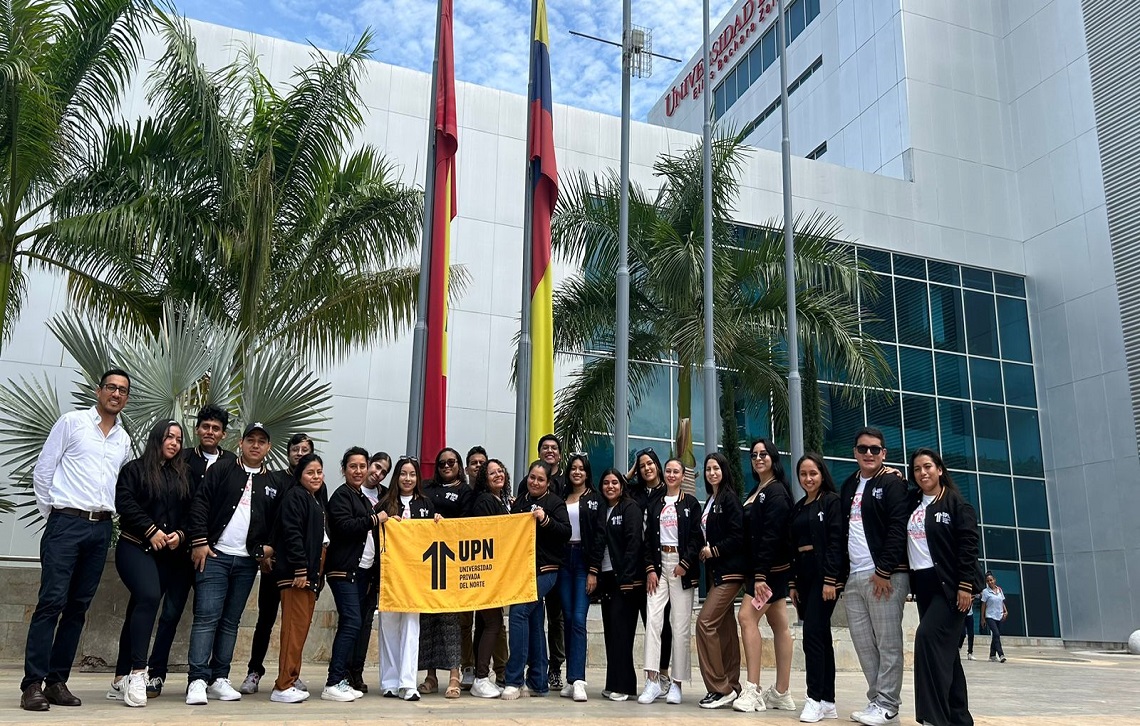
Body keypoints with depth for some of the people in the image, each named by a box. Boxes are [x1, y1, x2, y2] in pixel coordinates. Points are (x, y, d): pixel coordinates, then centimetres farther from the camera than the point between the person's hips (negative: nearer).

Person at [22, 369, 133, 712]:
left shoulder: (124, 439, 14)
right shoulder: (72, 422, 1)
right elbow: (43, 470, 1)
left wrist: (107, 515, 14)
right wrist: (51, 514, 3)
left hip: (101, 529, 5)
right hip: (66, 523, -5)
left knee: (78, 606, 6)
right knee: (51, 602, -9)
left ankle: (57, 681, 13)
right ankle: (33, 684, -6)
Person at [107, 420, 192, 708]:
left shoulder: (181, 477, 18)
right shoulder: (135, 469, 4)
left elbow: (188, 512, 15)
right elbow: (124, 502, -8)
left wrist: (180, 534, -5)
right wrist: (151, 530, -14)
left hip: (168, 554, 5)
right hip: (135, 547, -5)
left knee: (139, 609, 6)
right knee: (149, 598, -26)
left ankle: (121, 681, 10)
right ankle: (137, 672, -24)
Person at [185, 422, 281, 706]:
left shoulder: (274, 483, 12)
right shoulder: (221, 470, 3)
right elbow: (200, 504, -4)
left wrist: (269, 548, 0)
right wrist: (199, 542, -11)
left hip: (247, 562, 3)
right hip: (215, 555, -3)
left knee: (231, 621, 8)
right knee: (206, 617, -8)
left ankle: (219, 679, 14)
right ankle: (198, 680, -6)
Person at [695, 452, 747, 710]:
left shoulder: (729, 497, -10)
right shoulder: (710, 501, 16)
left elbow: (739, 535, -17)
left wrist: (714, 550, -12)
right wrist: (704, 551, 2)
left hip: (729, 570, -9)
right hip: (717, 570, 9)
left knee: (705, 622, -14)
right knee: (724, 627, 9)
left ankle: (720, 688, -8)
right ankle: (731, 686, 14)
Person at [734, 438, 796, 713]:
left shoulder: (776, 491, -12)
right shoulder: (756, 492, 16)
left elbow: (772, 535, -20)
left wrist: (761, 574, -24)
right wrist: (757, 572, 10)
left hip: (771, 567, -10)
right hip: (762, 567, 10)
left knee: (747, 617, -14)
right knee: (779, 625, 8)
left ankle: (753, 690, -13)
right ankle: (781, 693, 10)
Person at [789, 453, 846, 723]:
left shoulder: (832, 501, -5)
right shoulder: (798, 508, 16)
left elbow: (837, 542, -13)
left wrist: (830, 580, -19)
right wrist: (792, 583, 10)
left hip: (825, 574, -7)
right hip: (803, 575, 7)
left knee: (813, 633, -13)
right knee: (821, 636, 9)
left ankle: (815, 698, -7)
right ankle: (827, 700, 12)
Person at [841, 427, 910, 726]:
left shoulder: (892, 483, -3)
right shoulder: (849, 486, 18)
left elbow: (898, 529, -13)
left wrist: (884, 571, -17)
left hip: (884, 575, -7)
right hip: (854, 576, 7)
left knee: (888, 644, -2)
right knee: (862, 642, 9)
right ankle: (876, 699, 18)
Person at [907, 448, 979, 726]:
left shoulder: (956, 503, -3)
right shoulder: (912, 503, 13)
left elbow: (968, 545, -10)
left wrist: (965, 585, -17)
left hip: (948, 584, -6)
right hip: (923, 584, 7)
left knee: (928, 638, -19)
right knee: (943, 647, 9)